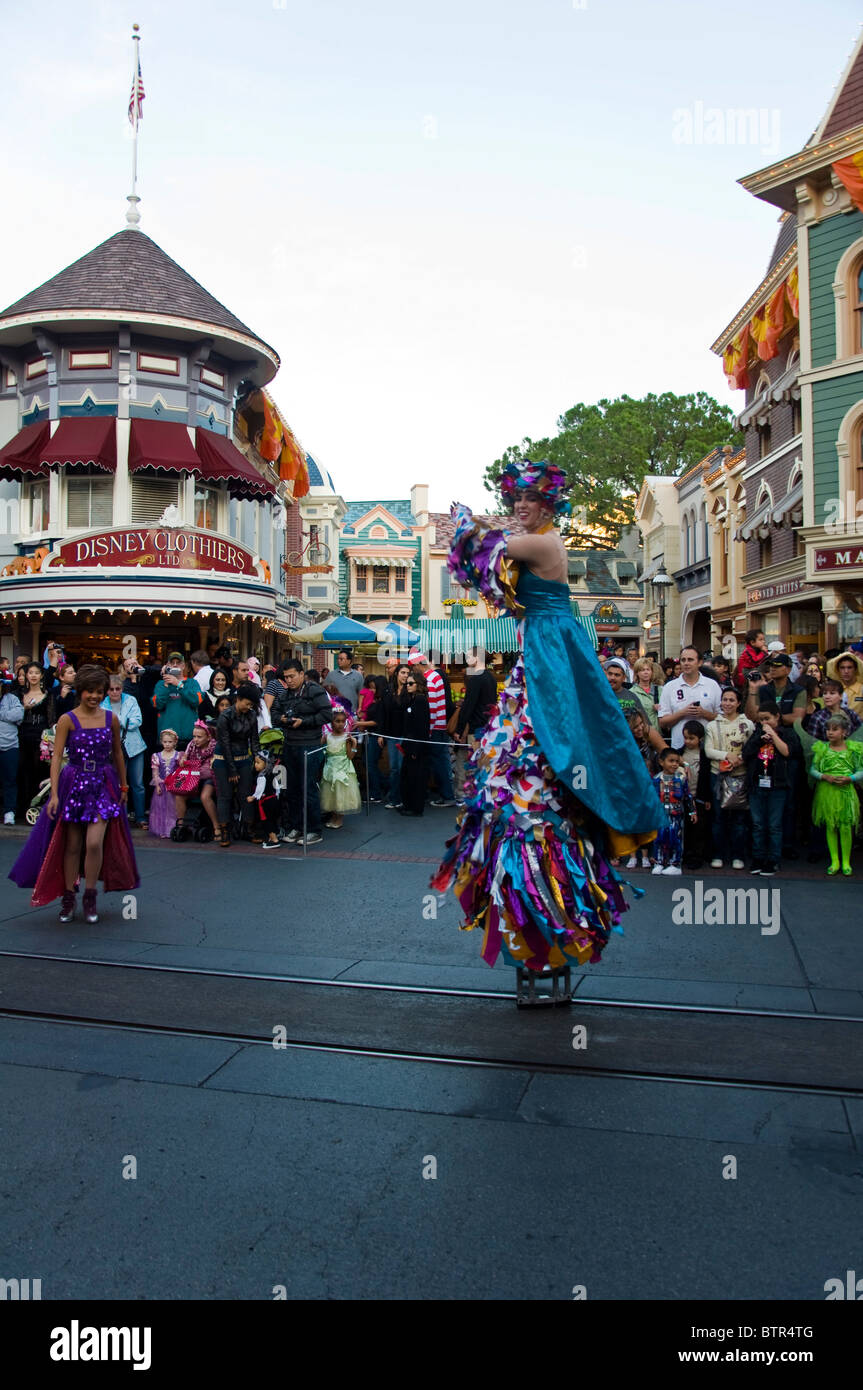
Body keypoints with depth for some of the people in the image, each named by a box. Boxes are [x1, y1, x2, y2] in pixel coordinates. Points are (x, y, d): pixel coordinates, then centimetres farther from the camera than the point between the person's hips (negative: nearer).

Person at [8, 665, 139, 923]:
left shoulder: (111, 719, 3)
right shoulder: (67, 720, -4)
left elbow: (117, 753, 14)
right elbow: (57, 757, -8)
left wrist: (123, 786, 19)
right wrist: (54, 794, -16)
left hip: (103, 786, 1)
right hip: (74, 784, -1)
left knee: (94, 843, -10)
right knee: (72, 846, 7)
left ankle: (90, 897, 6)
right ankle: (68, 898, 21)